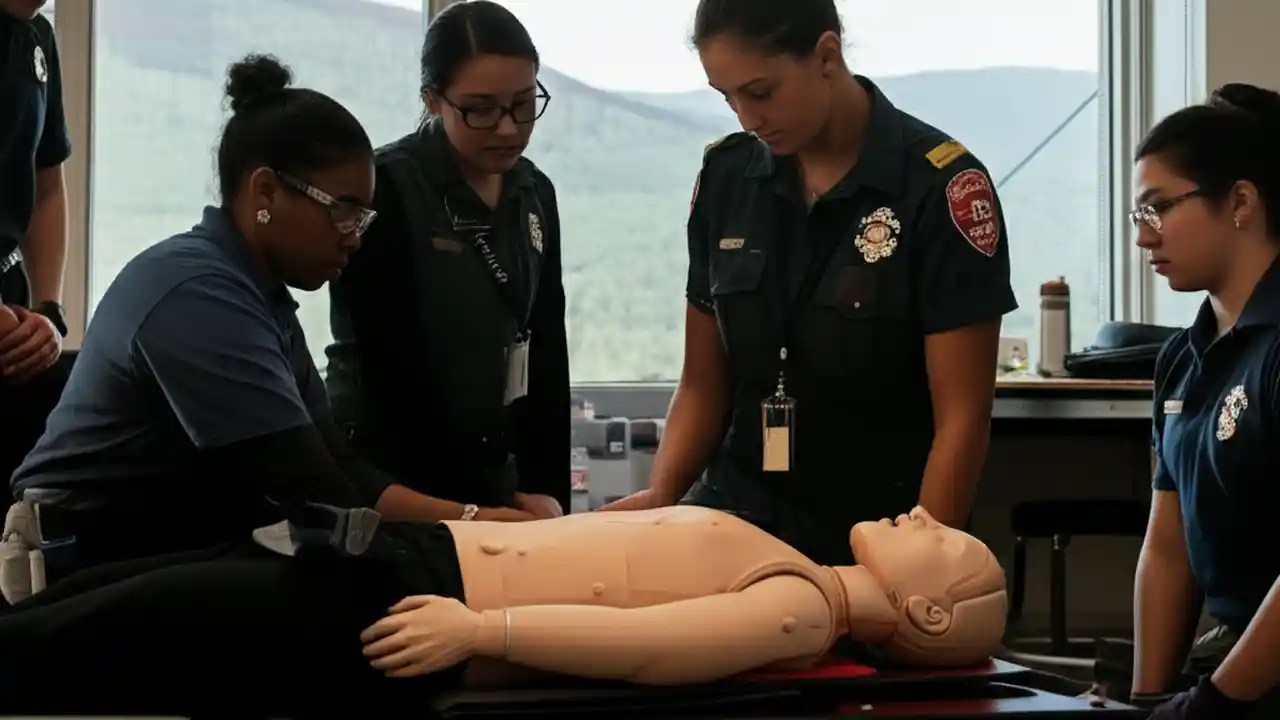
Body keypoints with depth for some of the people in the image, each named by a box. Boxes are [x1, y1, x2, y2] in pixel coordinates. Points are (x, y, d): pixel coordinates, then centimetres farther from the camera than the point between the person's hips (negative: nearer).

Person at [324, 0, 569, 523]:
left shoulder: (535, 194, 6)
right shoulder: (384, 190, -13)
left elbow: (546, 350, 8)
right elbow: (390, 365, -15)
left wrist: (547, 487, -1)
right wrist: (464, 510, -14)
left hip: (493, 476, 6)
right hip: (389, 481, -5)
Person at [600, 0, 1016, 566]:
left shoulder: (938, 188, -10)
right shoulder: (725, 177, 5)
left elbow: (961, 418, -10)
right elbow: (703, 385, 10)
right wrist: (660, 494, -6)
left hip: (878, 540, -3)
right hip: (741, 517, 3)